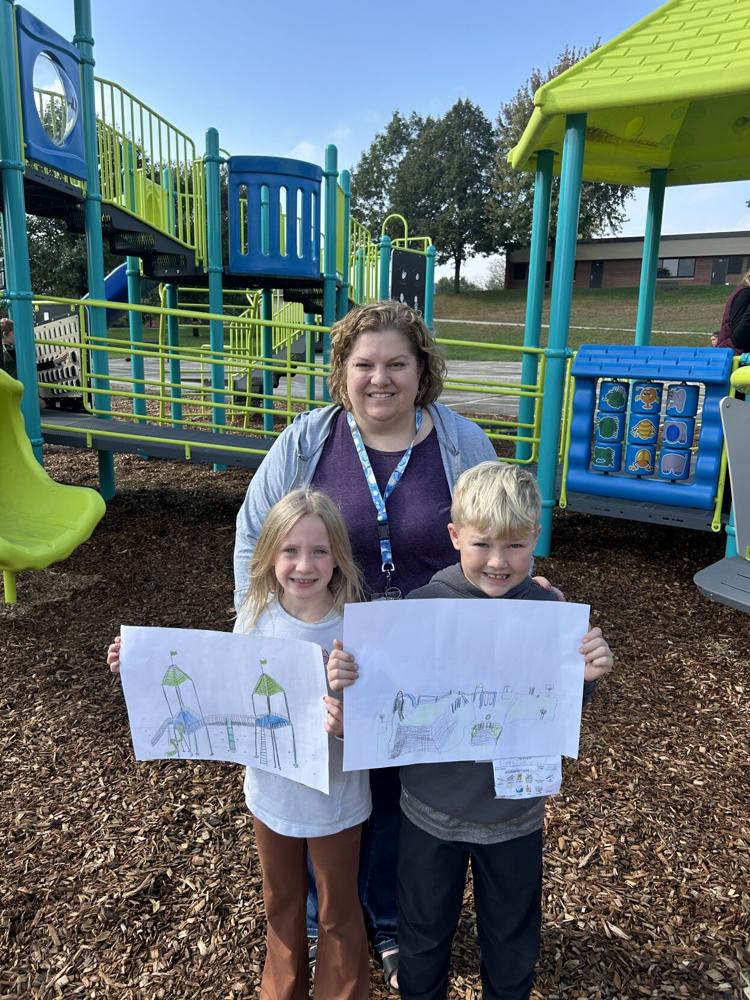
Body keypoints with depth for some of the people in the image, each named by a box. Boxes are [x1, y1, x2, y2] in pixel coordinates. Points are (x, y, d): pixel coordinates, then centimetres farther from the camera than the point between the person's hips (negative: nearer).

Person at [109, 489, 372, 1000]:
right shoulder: (255, 613, -15)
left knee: (338, 913, 21)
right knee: (281, 901, 29)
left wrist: (347, 723, -42)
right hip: (271, 792, 4)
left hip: (334, 801, -4)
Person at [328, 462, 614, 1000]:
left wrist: (586, 678, -24)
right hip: (432, 810, 0)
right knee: (424, 934, 25)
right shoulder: (421, 606, -19)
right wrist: (347, 683, -33)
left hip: (515, 812, 1)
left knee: (513, 940, 26)